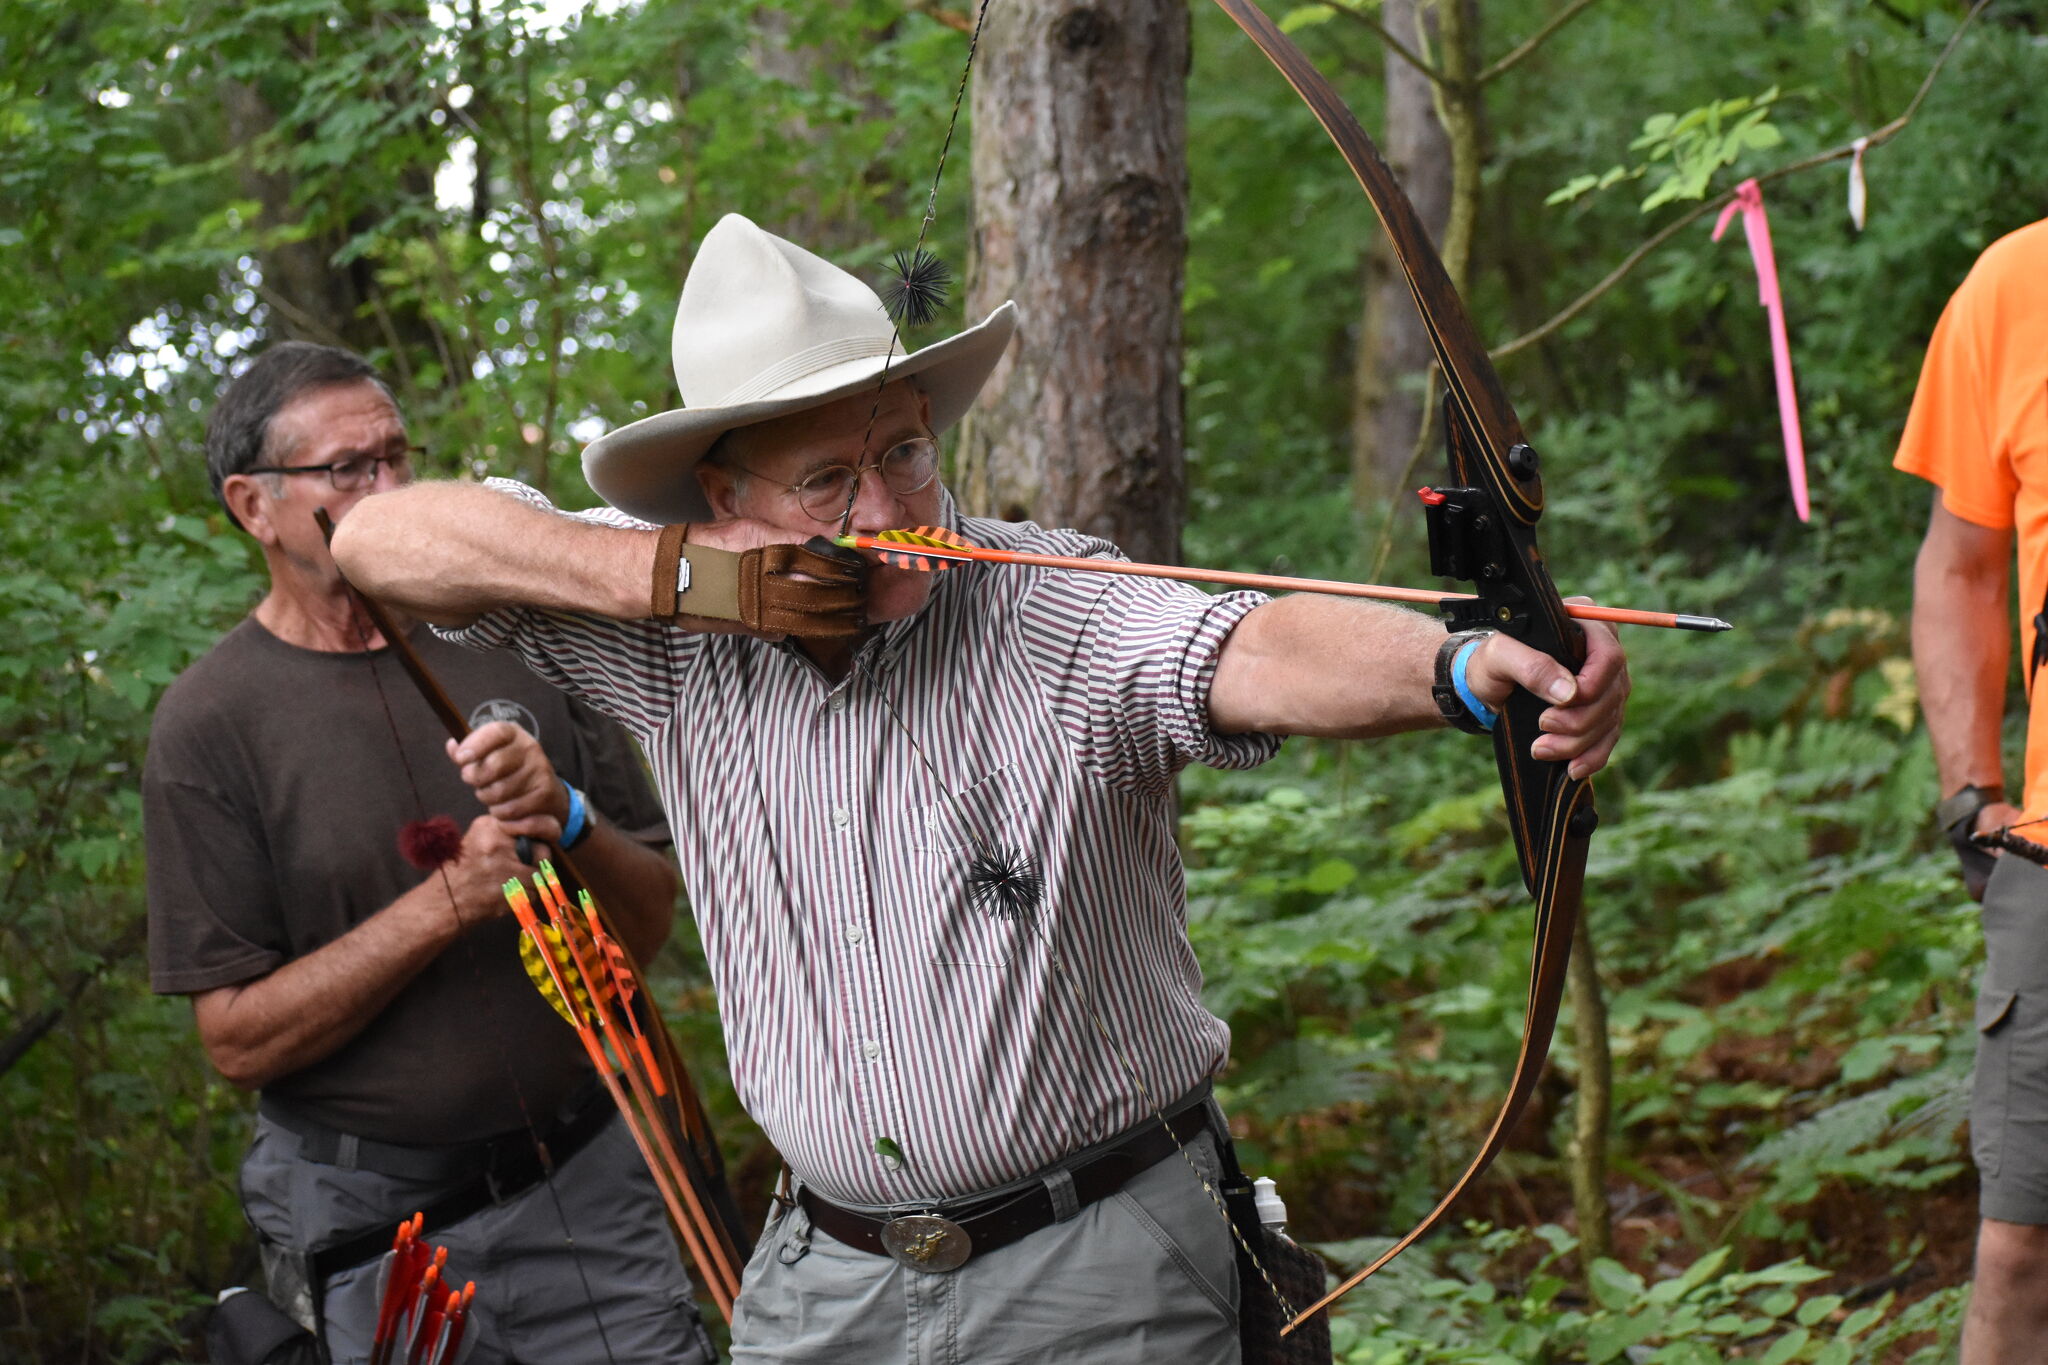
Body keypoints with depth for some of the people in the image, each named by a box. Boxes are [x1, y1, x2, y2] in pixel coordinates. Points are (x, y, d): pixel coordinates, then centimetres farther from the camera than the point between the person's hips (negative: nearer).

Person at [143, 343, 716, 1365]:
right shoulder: (209, 723, -7)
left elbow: (649, 922, 4)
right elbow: (239, 1039, -12)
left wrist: (567, 821, -16)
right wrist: (454, 898, -20)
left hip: (585, 1175, 3)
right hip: (376, 1225, -3)